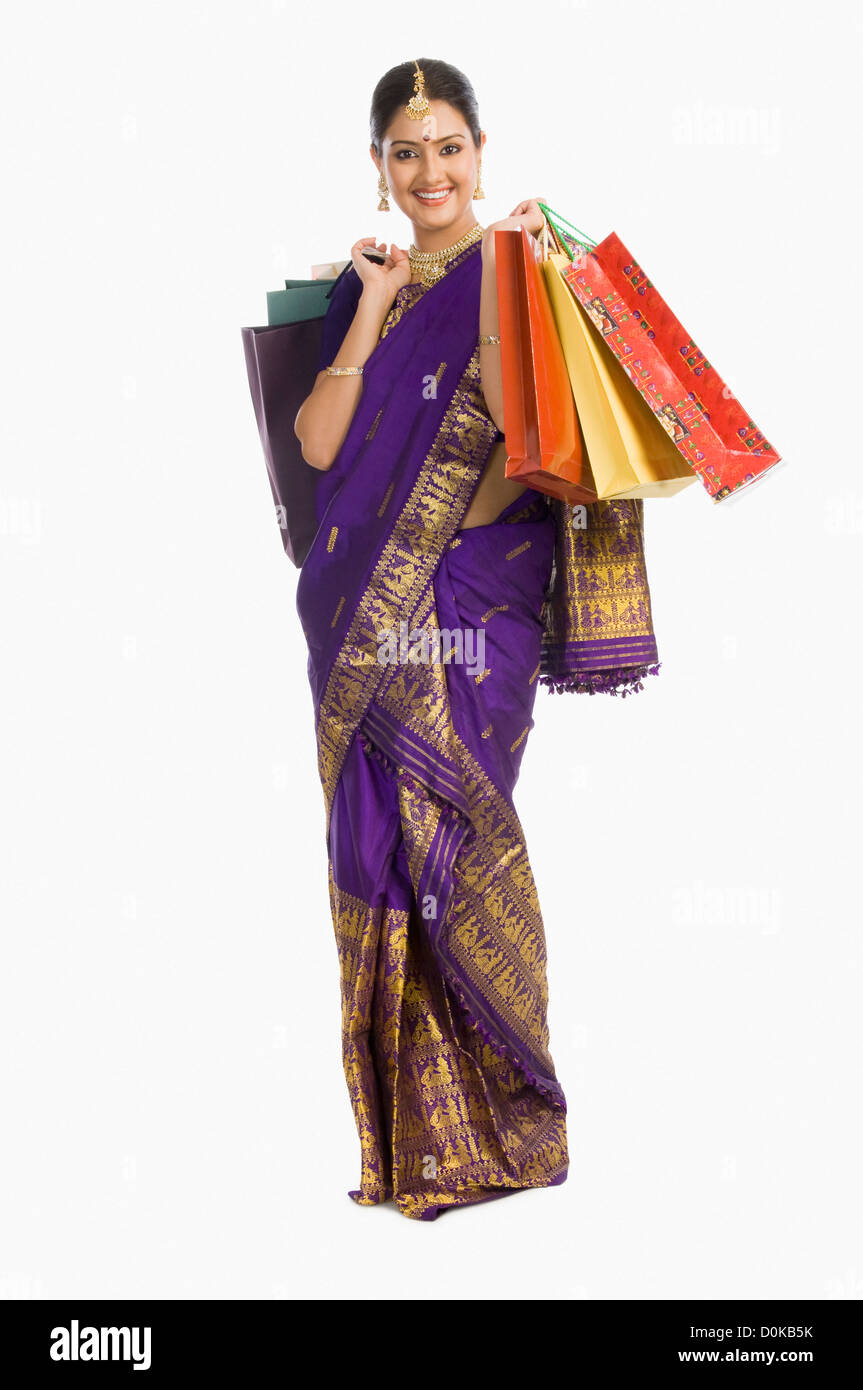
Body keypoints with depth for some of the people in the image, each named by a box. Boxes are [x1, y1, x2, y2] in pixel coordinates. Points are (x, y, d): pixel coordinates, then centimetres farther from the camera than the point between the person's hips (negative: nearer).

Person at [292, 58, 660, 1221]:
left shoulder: (516, 271, -1)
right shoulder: (366, 283, 15)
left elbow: (517, 420, -15)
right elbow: (318, 443, 1)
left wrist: (493, 280, -15)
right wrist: (375, 307, -2)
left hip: (474, 603, -5)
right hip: (367, 610, 5)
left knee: (450, 827, -7)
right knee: (379, 833, 4)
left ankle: (485, 1121, 7)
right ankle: (408, 1121, 15)